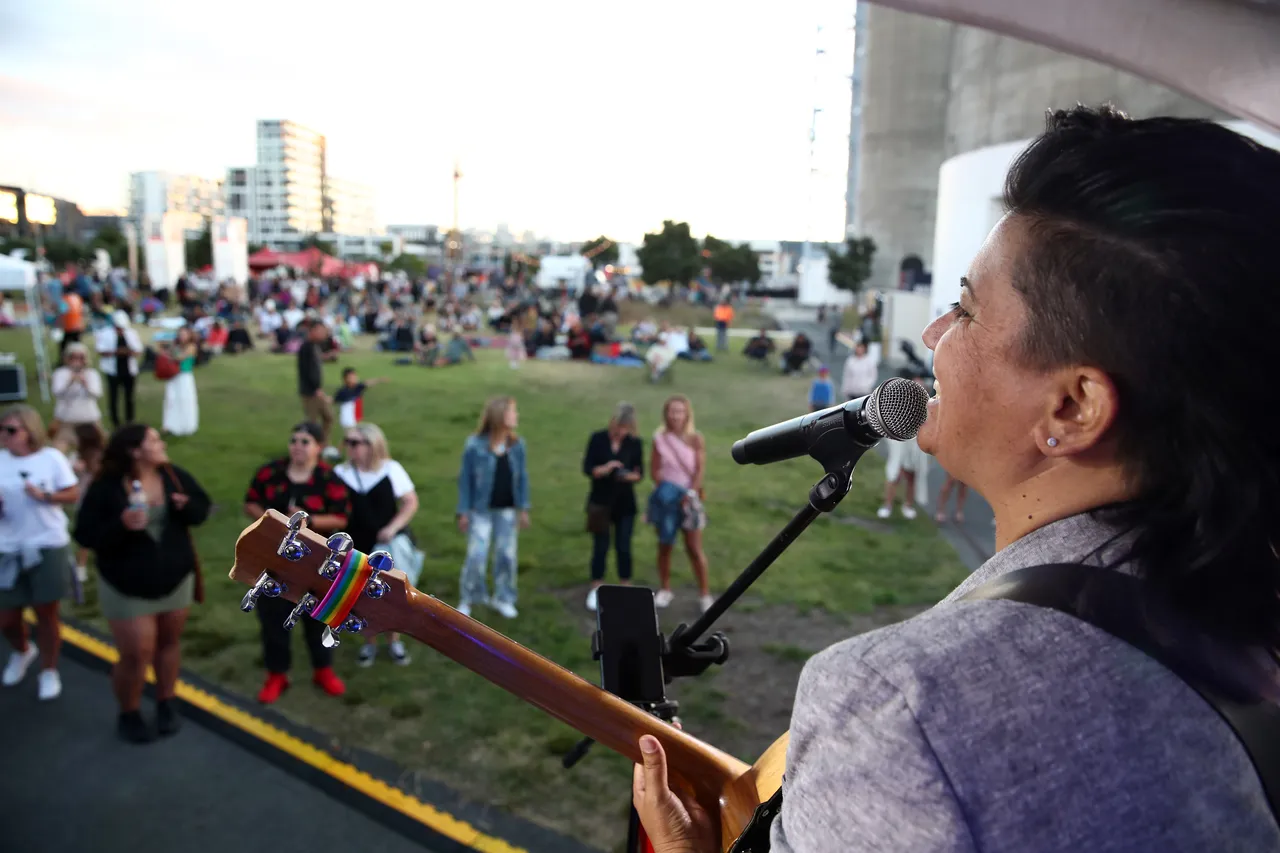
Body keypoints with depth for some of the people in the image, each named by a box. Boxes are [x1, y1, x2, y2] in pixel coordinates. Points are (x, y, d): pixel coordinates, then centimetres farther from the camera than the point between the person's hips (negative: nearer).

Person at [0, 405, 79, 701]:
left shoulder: (51, 457, -7)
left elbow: (73, 494, -3)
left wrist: (44, 495, -20)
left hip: (48, 547, -3)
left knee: (46, 612, 5)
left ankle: (49, 671, 25)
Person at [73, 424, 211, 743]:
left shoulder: (174, 475, -6)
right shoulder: (105, 488, -17)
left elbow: (202, 508, 2)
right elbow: (85, 535, -16)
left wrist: (187, 507, -20)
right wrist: (121, 525, -33)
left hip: (176, 579, 4)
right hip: (127, 588, -4)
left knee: (169, 642, 15)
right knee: (136, 656, 0)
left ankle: (167, 704, 35)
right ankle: (129, 714, 26)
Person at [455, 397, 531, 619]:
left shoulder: (517, 445, -3)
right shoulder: (475, 445, -13)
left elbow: (522, 478, 4)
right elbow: (465, 479, -7)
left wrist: (523, 509, 3)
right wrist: (463, 512, -7)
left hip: (507, 511, 3)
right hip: (481, 511, -3)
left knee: (506, 556, 8)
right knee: (476, 556, -3)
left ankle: (503, 599, 26)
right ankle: (467, 600, 18)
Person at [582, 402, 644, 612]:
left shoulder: (635, 443, -2)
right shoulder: (598, 439, -4)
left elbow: (640, 473, 1)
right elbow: (587, 468, -6)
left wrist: (630, 476, -21)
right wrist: (604, 469, -24)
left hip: (625, 503, 1)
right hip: (600, 501, -1)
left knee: (623, 547, 5)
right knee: (600, 546, 6)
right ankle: (596, 590, 20)